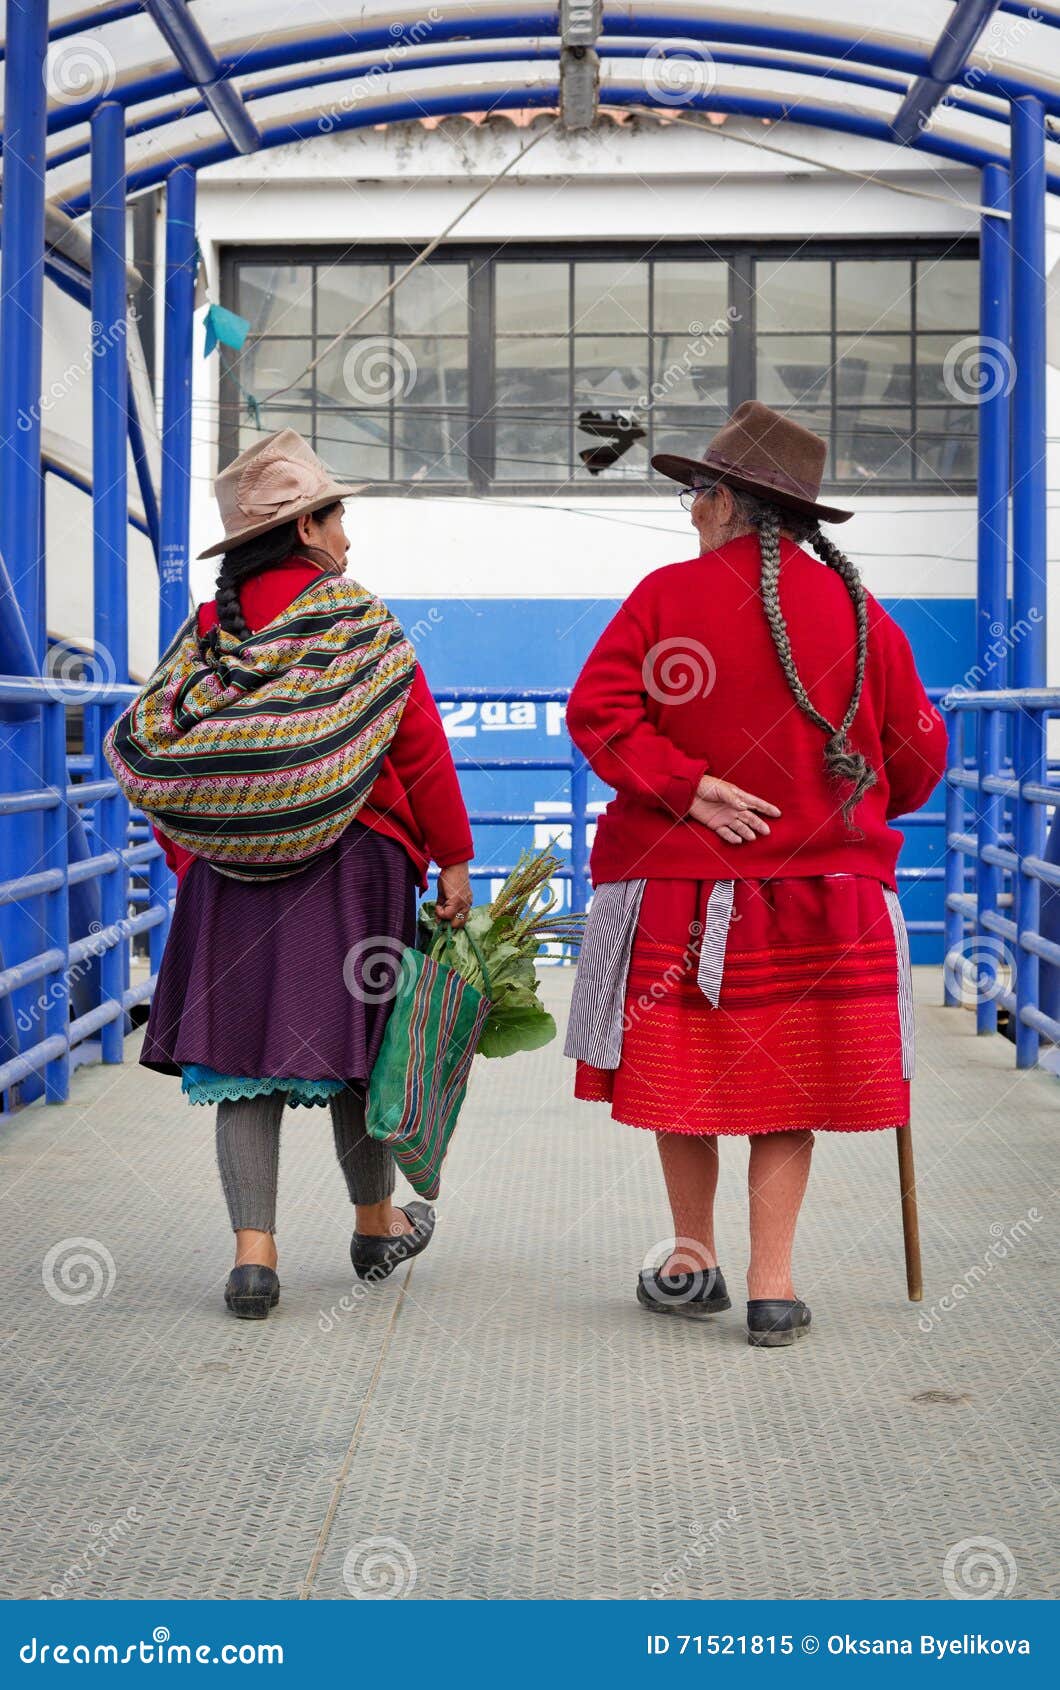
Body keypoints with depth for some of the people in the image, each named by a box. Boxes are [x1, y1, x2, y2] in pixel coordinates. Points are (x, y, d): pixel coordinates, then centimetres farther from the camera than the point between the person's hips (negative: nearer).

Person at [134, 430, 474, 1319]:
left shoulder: (207, 629, 5)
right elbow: (419, 743, -6)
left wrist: (189, 863, 19)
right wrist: (451, 859, 1)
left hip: (229, 872, 2)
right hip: (350, 866, -2)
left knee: (244, 1055, 3)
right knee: (354, 1046, 12)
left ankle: (254, 1250, -6)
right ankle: (376, 1226, 30)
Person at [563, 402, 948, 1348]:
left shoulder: (667, 595, -5)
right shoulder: (858, 610, 0)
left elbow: (599, 712, -14)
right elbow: (918, 750, 7)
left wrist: (689, 788, -11)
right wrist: (864, 810, 25)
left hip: (678, 882, -1)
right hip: (824, 891, 1)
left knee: (684, 1070, 13)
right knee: (787, 1087, 8)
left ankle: (693, 1263, 23)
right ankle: (772, 1286, 7)